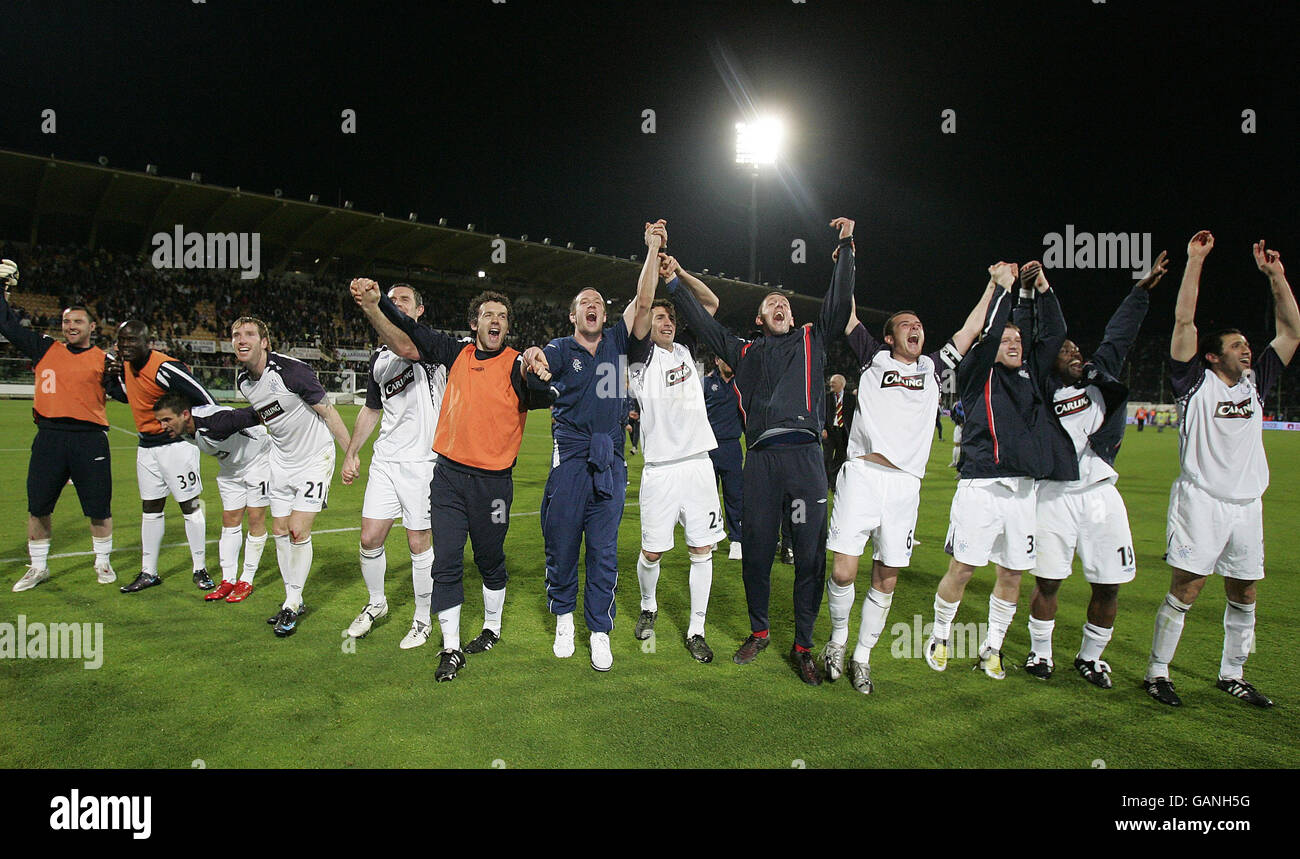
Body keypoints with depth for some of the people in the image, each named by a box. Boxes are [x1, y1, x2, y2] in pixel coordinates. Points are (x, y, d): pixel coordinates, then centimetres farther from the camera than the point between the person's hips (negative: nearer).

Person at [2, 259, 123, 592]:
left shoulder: (103, 360, 4)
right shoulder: (45, 349, 12)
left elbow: (125, 394, -2)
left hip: (90, 439, -3)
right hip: (49, 437, 3)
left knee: (98, 508, 4)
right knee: (38, 508, 9)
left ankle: (103, 562, 23)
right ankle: (37, 568, 26)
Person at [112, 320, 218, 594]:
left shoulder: (165, 368, -22)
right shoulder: (128, 365, 5)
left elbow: (204, 399, -20)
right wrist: (118, 376, 6)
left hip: (177, 445, -8)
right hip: (147, 446, 8)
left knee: (190, 505, 0)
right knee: (150, 509, 12)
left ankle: (200, 570, 12)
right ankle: (149, 573, 22)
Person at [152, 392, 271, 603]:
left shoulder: (216, 421, -38)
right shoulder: (182, 431, -14)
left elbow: (251, 415, -32)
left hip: (258, 460, -7)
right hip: (230, 466, 7)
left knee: (255, 519, -3)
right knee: (230, 521, 5)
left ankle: (246, 581, 5)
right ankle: (228, 580, 11)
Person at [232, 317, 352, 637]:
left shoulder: (290, 370, -22)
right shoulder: (243, 380, 0)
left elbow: (328, 411, -17)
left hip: (315, 458, -7)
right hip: (281, 462, 7)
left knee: (299, 531, -9)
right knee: (280, 531, 9)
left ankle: (293, 605, 7)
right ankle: (293, 600, 24)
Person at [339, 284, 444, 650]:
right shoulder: (379, 358, 17)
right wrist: (351, 454, 23)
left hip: (423, 460, -6)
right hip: (385, 460, 6)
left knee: (419, 543, 2)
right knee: (370, 538, 7)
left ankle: (423, 618, 20)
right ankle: (376, 603, 32)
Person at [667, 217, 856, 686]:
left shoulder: (811, 339, 19)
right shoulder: (745, 352, 21)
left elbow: (840, 301, 10)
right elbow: (702, 322, 21)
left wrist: (846, 246, 6)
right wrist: (673, 281, 20)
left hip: (805, 454, -1)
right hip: (761, 458, 1)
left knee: (811, 552, 0)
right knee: (756, 549, 6)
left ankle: (803, 645, 12)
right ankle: (759, 632, 26)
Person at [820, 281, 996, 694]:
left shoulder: (932, 367, 23)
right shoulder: (875, 358, 14)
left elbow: (969, 331, 28)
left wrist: (993, 286, 33)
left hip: (905, 485, 3)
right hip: (862, 475, -3)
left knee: (886, 579, 5)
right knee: (843, 572, -9)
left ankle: (862, 656, 20)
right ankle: (838, 638, 17)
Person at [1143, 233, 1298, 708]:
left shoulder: (1255, 382, 13)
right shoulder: (1197, 383, -2)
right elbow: (1184, 321, -10)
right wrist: (1195, 261, -10)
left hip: (1246, 504, 6)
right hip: (1201, 500, -6)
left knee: (1243, 593, 12)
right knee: (1186, 588, -7)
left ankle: (1231, 675, 27)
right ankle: (1157, 672, 4)